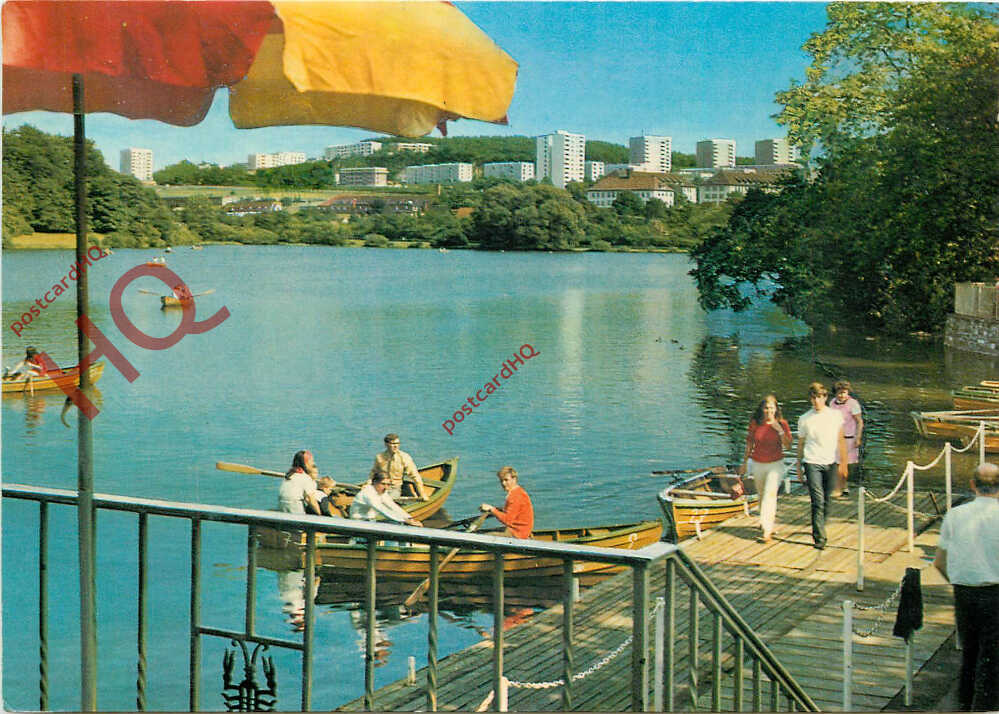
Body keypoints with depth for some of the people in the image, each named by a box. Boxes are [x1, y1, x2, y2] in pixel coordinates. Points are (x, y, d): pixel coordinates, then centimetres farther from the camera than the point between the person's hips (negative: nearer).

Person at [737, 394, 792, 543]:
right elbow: (749, 443, 8)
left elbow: (788, 446, -10)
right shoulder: (755, 423, -3)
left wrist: (780, 430, -23)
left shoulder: (782, 423, -7)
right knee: (762, 495, 15)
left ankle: (767, 530, -15)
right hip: (758, 464, 3)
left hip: (775, 464, -3)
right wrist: (744, 462, 14)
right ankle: (769, 518, 38)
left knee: (770, 494, -15)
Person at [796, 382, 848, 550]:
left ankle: (819, 528, 30)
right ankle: (819, 537, -9)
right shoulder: (804, 419, 3)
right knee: (817, 500, -10)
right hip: (812, 462, -2)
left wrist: (843, 462, 6)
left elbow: (841, 440, 11)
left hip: (831, 462, 2)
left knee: (827, 500, 9)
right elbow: (800, 444, 10)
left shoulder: (835, 415, 6)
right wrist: (799, 468, 11)